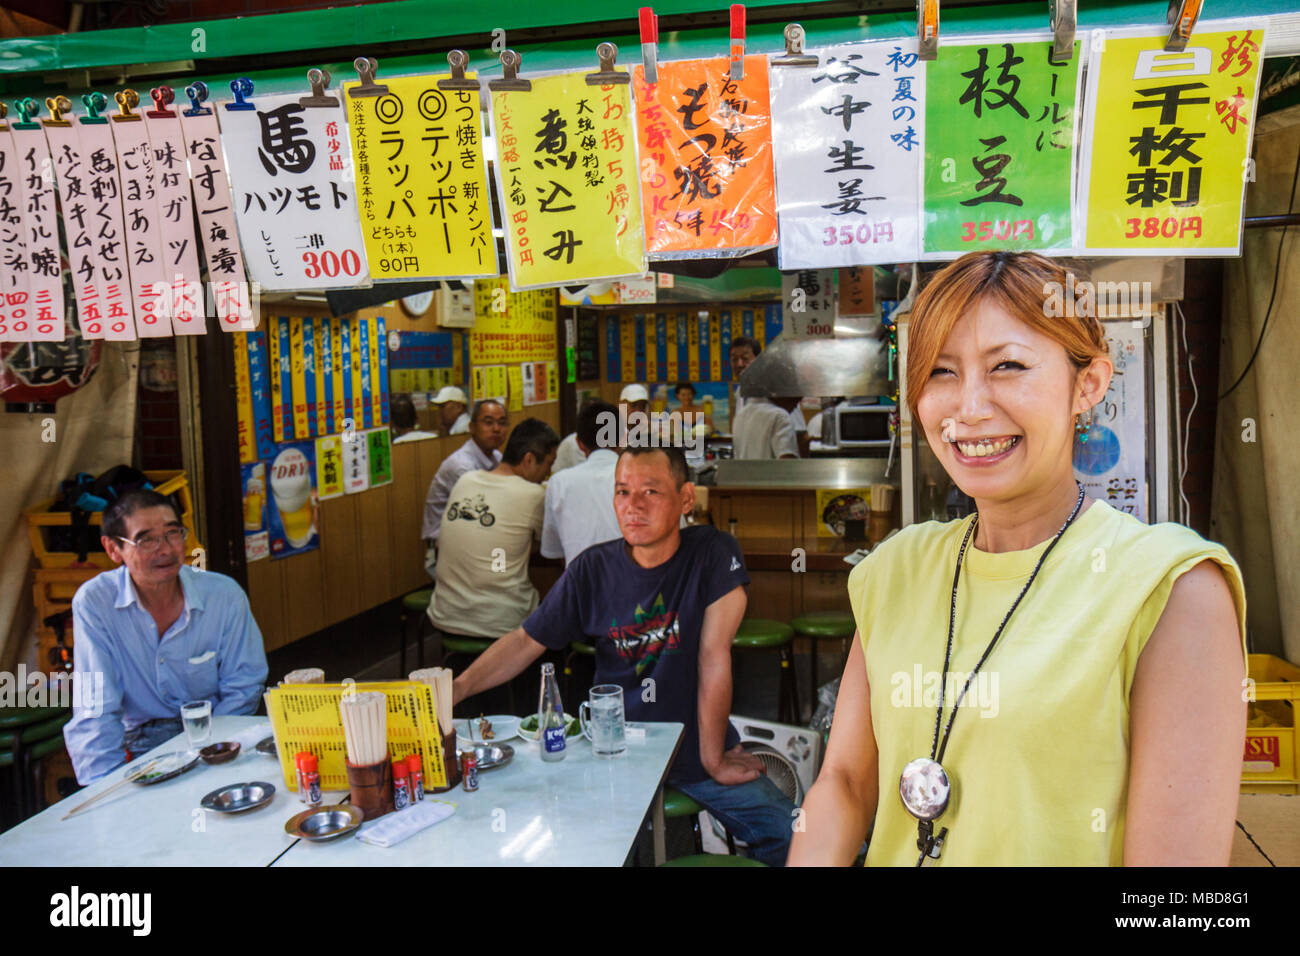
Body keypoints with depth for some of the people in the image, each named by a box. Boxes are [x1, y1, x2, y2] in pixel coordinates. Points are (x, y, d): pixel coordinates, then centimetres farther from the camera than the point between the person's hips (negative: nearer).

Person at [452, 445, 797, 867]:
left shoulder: (714, 554, -12)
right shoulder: (592, 570, -5)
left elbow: (714, 657, -15)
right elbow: (524, 642, 0)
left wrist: (714, 759, -13)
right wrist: (456, 688, -15)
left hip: (698, 743, -1)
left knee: (791, 835, -14)